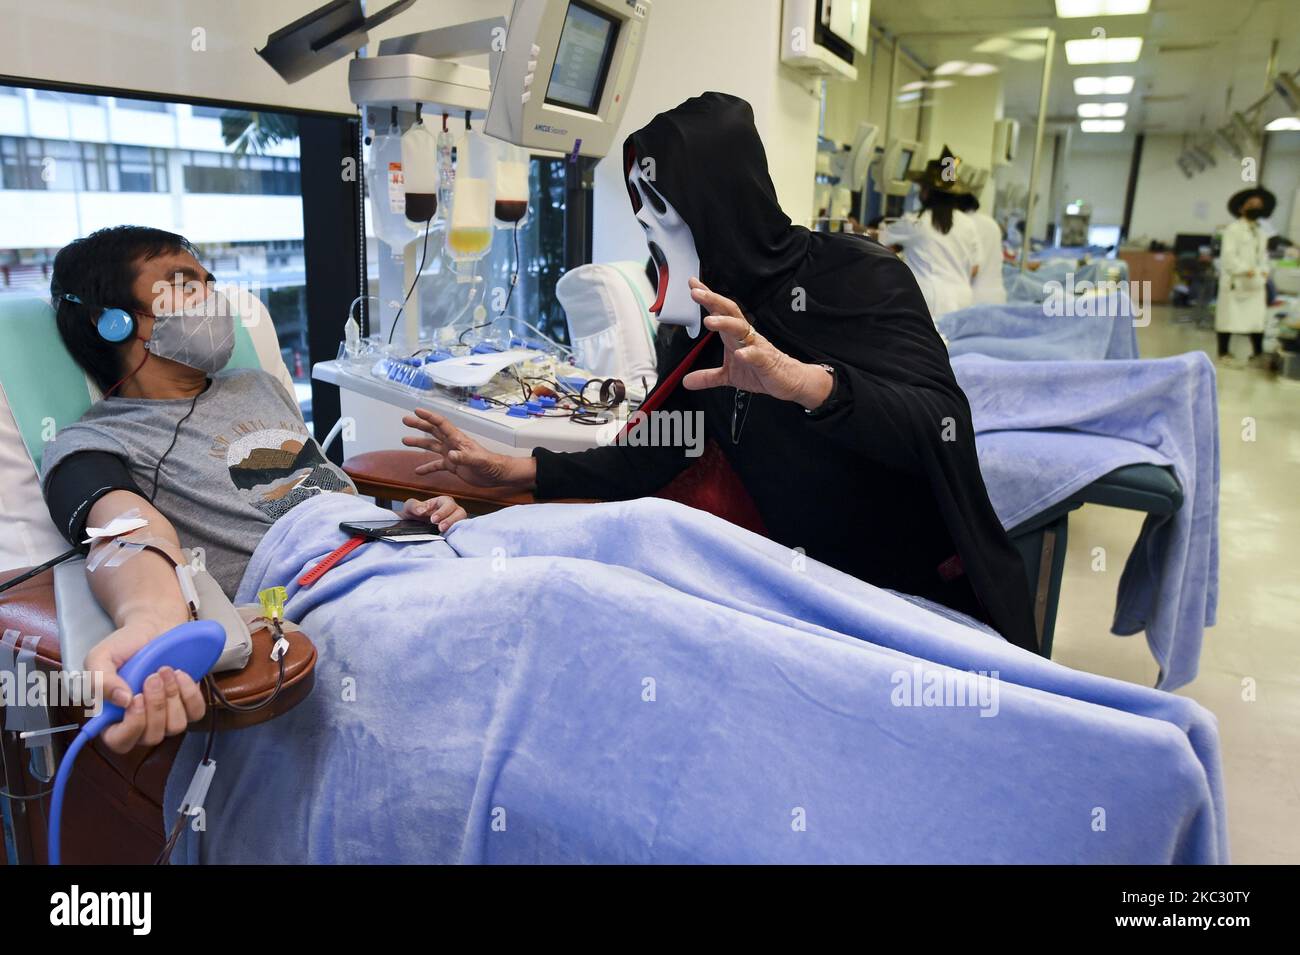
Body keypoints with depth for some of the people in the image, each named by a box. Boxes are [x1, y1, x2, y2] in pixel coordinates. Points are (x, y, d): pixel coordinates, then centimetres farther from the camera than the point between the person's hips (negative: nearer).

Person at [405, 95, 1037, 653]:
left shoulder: (856, 275, -18)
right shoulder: (702, 326, 1)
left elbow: (943, 427, -32)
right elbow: (651, 459, 3)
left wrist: (805, 381, -50)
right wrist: (510, 470, -5)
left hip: (933, 594, -4)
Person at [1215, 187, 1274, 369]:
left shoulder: (1261, 233, 20)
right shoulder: (1233, 229, -6)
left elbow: (1263, 255, 21)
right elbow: (1228, 255, -15)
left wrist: (1264, 271, 2)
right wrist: (1245, 270, -21)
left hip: (1255, 283, 7)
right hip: (1235, 282, -7)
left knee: (1257, 318, 8)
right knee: (1229, 317, -3)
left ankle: (1258, 354, 18)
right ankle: (1224, 355, 4)